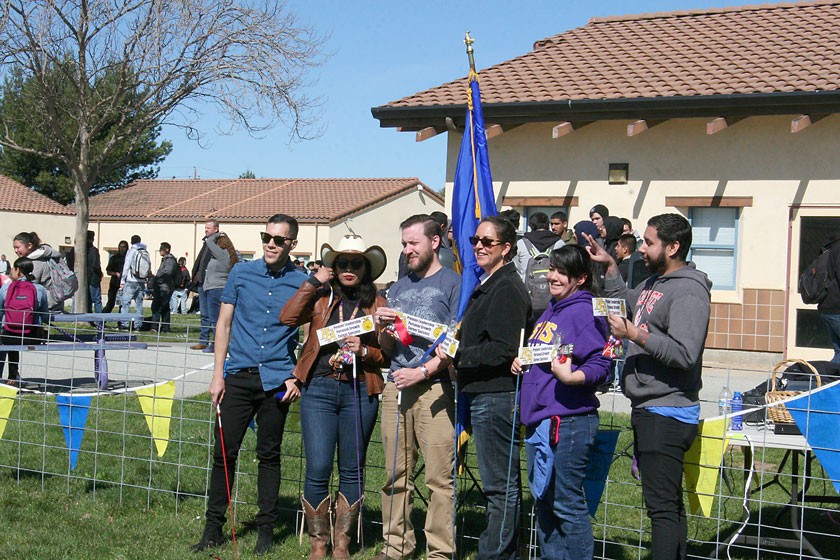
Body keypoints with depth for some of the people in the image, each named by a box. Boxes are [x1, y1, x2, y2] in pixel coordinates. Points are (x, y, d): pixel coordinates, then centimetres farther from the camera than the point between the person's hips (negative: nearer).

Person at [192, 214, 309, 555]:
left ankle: (266, 529, 18)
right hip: (239, 375, 2)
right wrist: (218, 373, 3)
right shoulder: (241, 273, 5)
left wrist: (298, 378, -4)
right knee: (224, 452, 3)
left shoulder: (302, 283, 1)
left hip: (276, 380, -1)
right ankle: (213, 527, 15)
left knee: (269, 456, 8)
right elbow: (224, 323, 8)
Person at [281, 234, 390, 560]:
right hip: (319, 389, 0)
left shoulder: (377, 305, 7)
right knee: (318, 470, -3)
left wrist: (364, 351, -12)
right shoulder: (321, 297, 8)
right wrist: (313, 282, -5)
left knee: (352, 471, 8)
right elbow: (287, 318, -8)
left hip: (360, 392, 1)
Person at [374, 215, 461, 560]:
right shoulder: (399, 287, 19)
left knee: (439, 477, -6)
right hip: (396, 387, 6)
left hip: (434, 388, -6)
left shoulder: (453, 283, 1)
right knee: (396, 475, 8)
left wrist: (422, 372, -14)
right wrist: (383, 327, 0)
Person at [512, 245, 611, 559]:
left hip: (568, 421, -10)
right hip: (538, 420, 10)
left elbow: (600, 365, -17)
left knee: (567, 504, -4)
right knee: (544, 501, 16)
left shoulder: (585, 312, -10)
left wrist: (571, 377, -32)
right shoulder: (550, 312, 18)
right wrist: (520, 363, 11)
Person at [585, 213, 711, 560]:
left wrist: (633, 334, -21)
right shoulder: (654, 282, 16)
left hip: (667, 415, -10)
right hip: (648, 411, 10)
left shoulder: (689, 290, -14)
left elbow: (684, 353, -26)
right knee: (668, 504, 16)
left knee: (662, 505, -10)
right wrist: (610, 266, 26)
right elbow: (624, 301, 37)